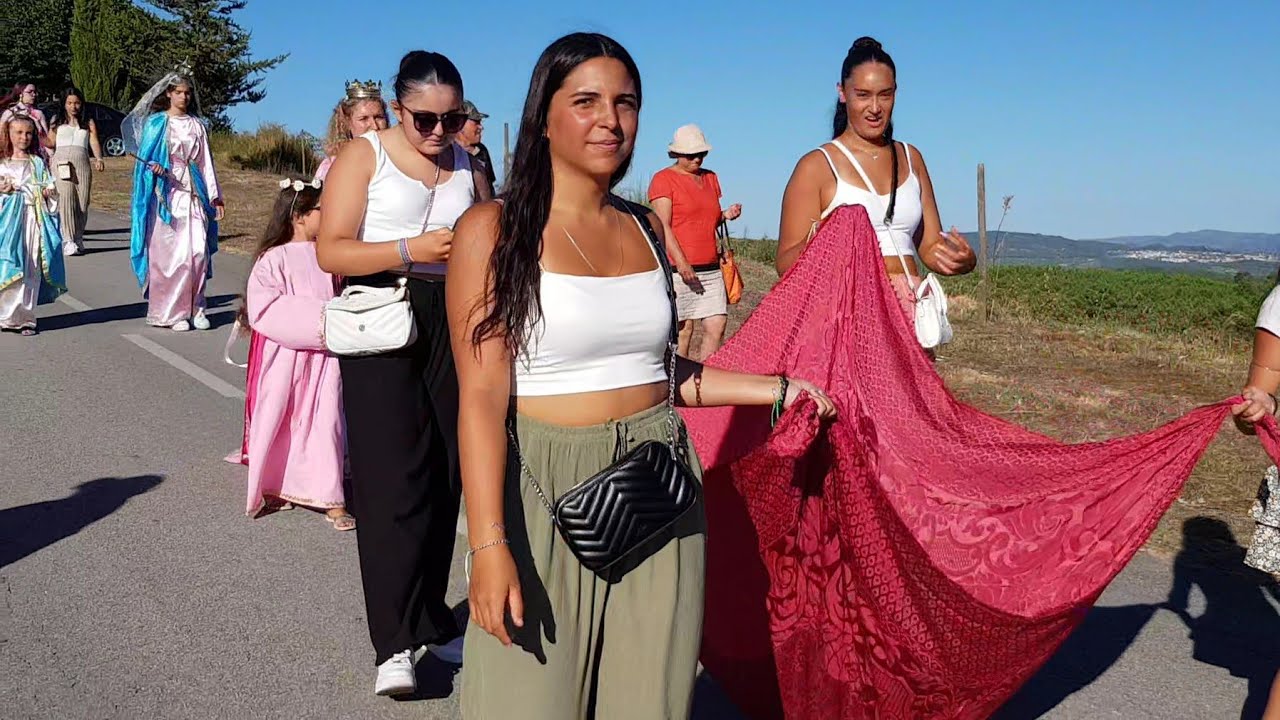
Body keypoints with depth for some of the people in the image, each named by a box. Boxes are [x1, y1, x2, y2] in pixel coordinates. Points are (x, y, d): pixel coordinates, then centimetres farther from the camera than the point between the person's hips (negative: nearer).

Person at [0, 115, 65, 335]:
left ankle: (25, 318, 4)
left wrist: (47, 193, -8)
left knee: (30, 270, -2)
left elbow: (51, 190, 12)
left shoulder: (37, 163, 12)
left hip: (33, 218, 1)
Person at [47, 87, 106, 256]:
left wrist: (98, 159, -11)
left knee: (82, 203, -4)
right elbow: (51, 142, 14)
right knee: (65, 199, -14)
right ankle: (68, 241, -18)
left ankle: (78, 240, 6)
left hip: (82, 163, 1)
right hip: (61, 163, -1)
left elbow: (94, 142, 5)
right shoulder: (57, 121, 18)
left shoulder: (88, 123, 18)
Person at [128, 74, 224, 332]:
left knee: (198, 251, -5)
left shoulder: (197, 126, 14)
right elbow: (145, 158, 6)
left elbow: (206, 163, 13)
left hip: (193, 194, 3)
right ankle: (172, 312, 1)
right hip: (166, 194, -3)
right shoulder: (156, 123, 5)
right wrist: (154, 166, -17)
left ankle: (195, 308, 5)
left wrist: (215, 197, 7)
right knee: (169, 253, -5)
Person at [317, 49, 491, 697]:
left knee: (445, 474, 7)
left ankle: (428, 618, 23)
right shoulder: (364, 156, -1)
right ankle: (395, 643, -2)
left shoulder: (467, 164, 13)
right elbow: (331, 252, -10)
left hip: (453, 325, 5)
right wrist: (413, 249, -21)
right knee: (395, 479, -9)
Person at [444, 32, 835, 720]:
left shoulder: (645, 229, 8)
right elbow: (481, 395, -13)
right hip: (546, 490, -4)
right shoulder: (495, 229, -8)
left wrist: (776, 389, 16)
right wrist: (488, 544, -19)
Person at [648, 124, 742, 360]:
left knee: (717, 326, -1)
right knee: (683, 330, -3)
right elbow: (663, 226, -9)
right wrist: (681, 262, -19)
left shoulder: (710, 178, 19)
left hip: (711, 269, 6)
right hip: (678, 269, -6)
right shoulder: (663, 179, -1)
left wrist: (725, 216, 4)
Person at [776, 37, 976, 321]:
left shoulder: (911, 159, 17)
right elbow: (786, 264, -4)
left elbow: (930, 247, 18)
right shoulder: (817, 166, 0)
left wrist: (963, 260, -4)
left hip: (909, 311, 4)